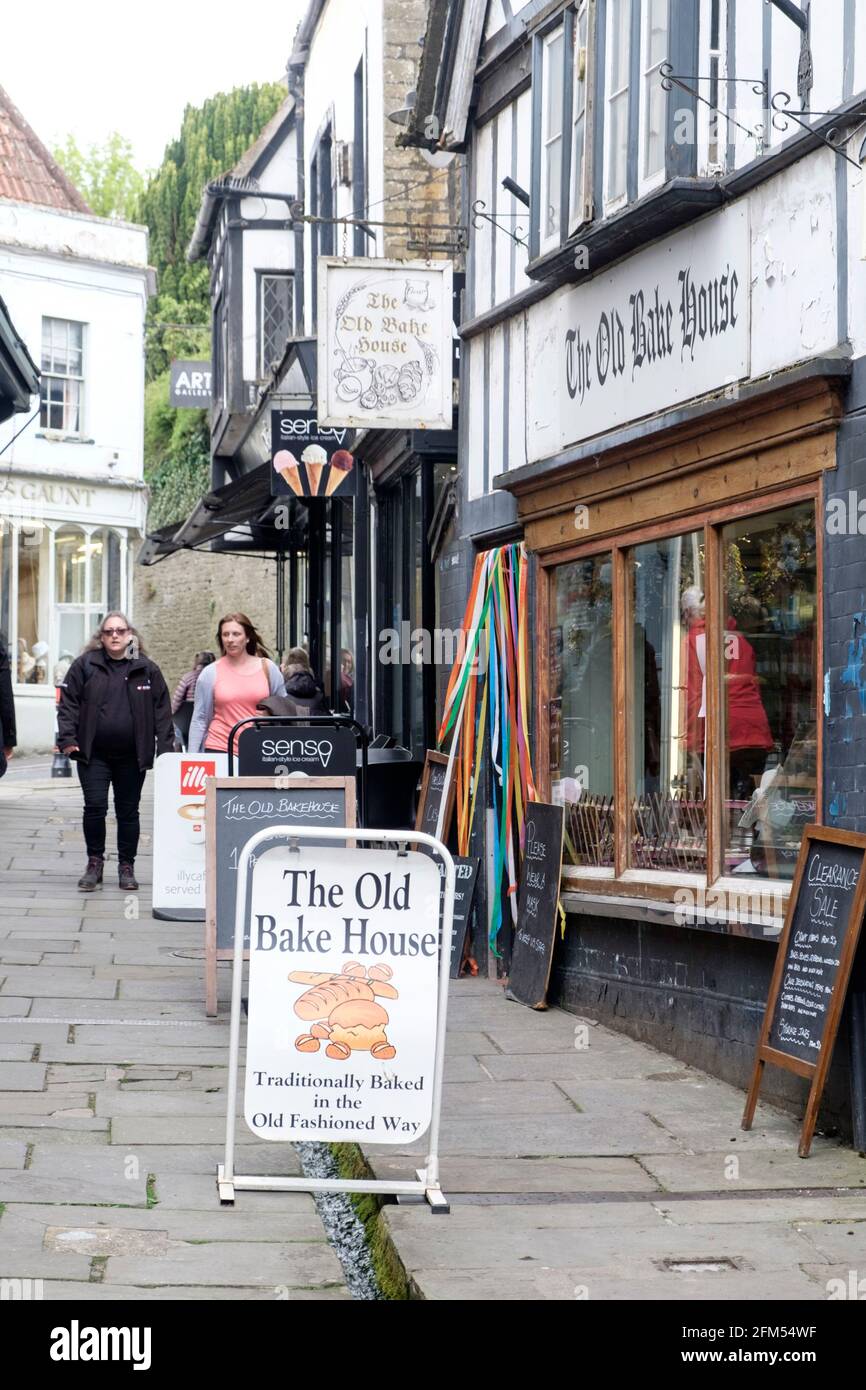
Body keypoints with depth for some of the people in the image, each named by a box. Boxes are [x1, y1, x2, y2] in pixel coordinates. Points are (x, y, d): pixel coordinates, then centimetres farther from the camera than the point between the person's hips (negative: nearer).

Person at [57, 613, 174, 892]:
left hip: (132, 755, 1)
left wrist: (165, 749, -3)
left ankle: (127, 867, 18)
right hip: (93, 754, -1)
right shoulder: (85, 665, 4)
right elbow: (68, 702, 3)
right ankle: (94, 863, 9)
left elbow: (162, 709, 4)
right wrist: (67, 738, -8)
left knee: (128, 811, 7)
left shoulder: (147, 669, 5)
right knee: (95, 806, -6)